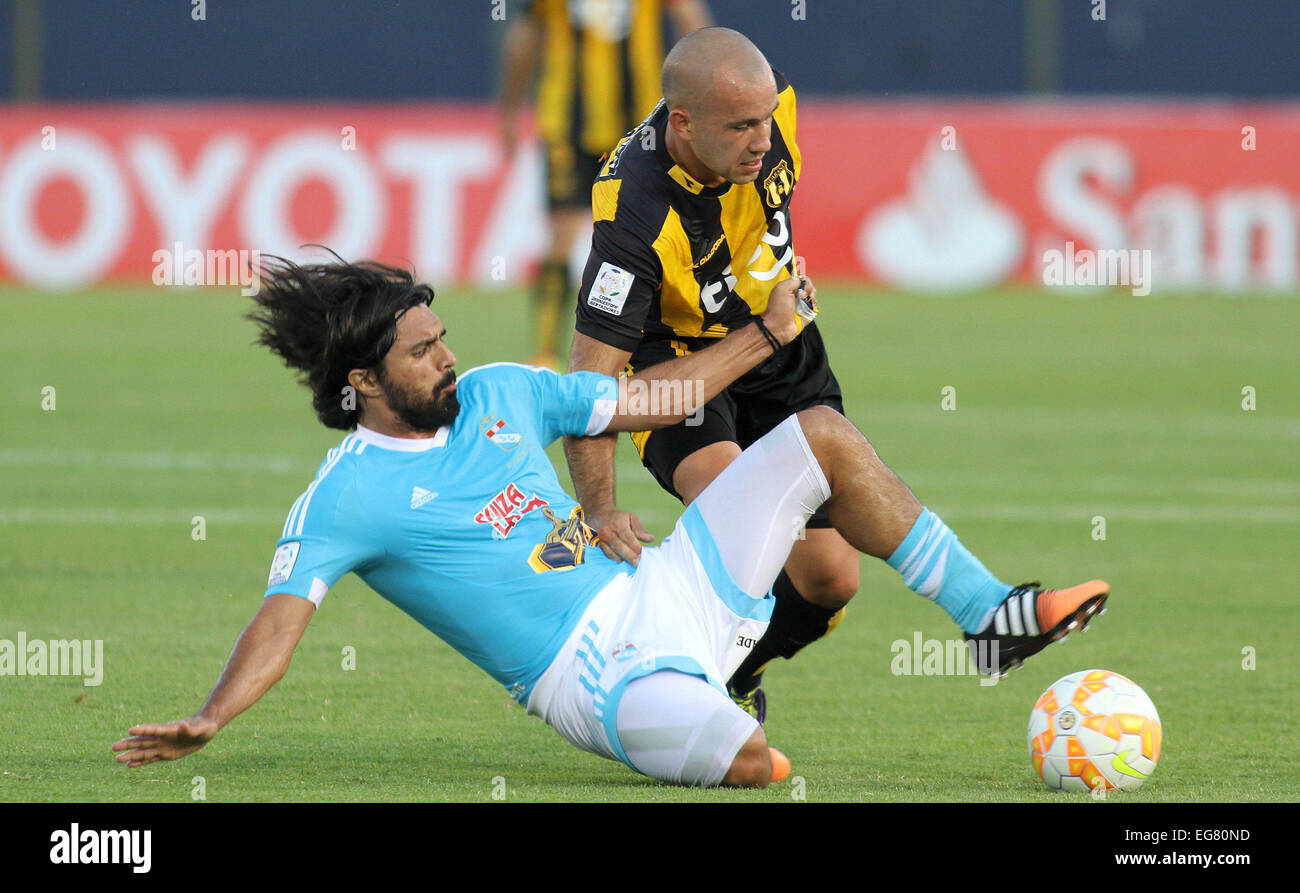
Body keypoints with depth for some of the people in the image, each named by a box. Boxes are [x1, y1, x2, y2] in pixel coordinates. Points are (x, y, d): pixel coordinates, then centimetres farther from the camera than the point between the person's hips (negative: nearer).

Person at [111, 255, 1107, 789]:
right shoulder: (345, 498, -9)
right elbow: (284, 613, -18)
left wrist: (766, 333, 22)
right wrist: (211, 717, -35)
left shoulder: (497, 392, 11)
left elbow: (648, 399, 22)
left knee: (822, 435, 3)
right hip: (594, 670, -8)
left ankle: (991, 610, 6)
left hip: (658, 594, 8)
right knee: (745, 760, -36)